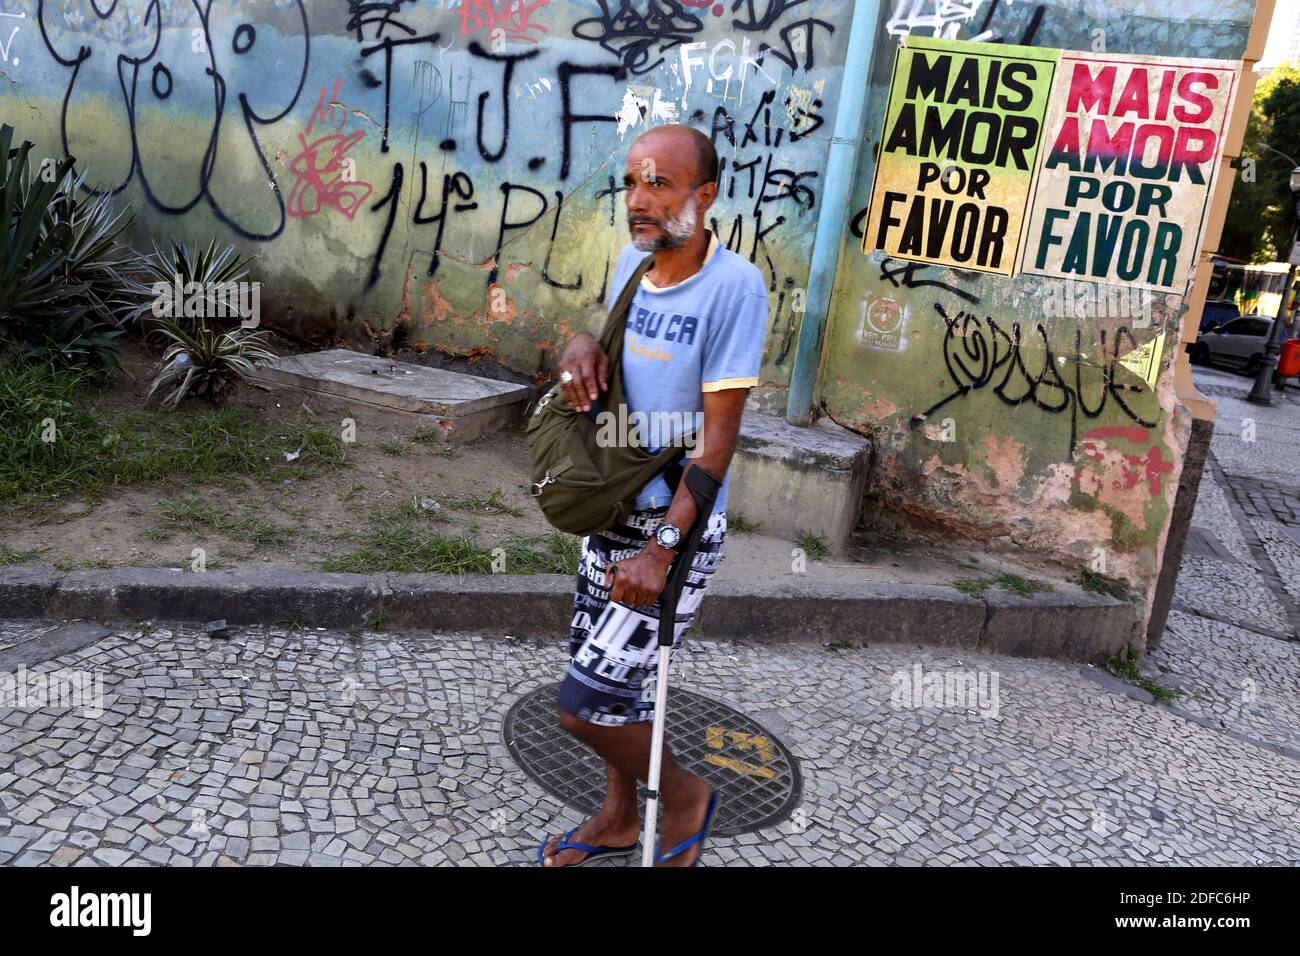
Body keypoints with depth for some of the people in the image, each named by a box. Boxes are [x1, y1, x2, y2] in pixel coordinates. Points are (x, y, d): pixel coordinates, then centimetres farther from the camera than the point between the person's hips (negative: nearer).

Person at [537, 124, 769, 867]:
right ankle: (621, 820, 41)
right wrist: (584, 344, -3)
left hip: (678, 527, -7)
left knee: (585, 705, -5)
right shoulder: (632, 262, 1)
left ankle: (685, 797, 22)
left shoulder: (734, 286, -19)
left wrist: (661, 549, -22)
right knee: (619, 682, 18)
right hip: (613, 512, 7)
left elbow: (718, 439, -20)